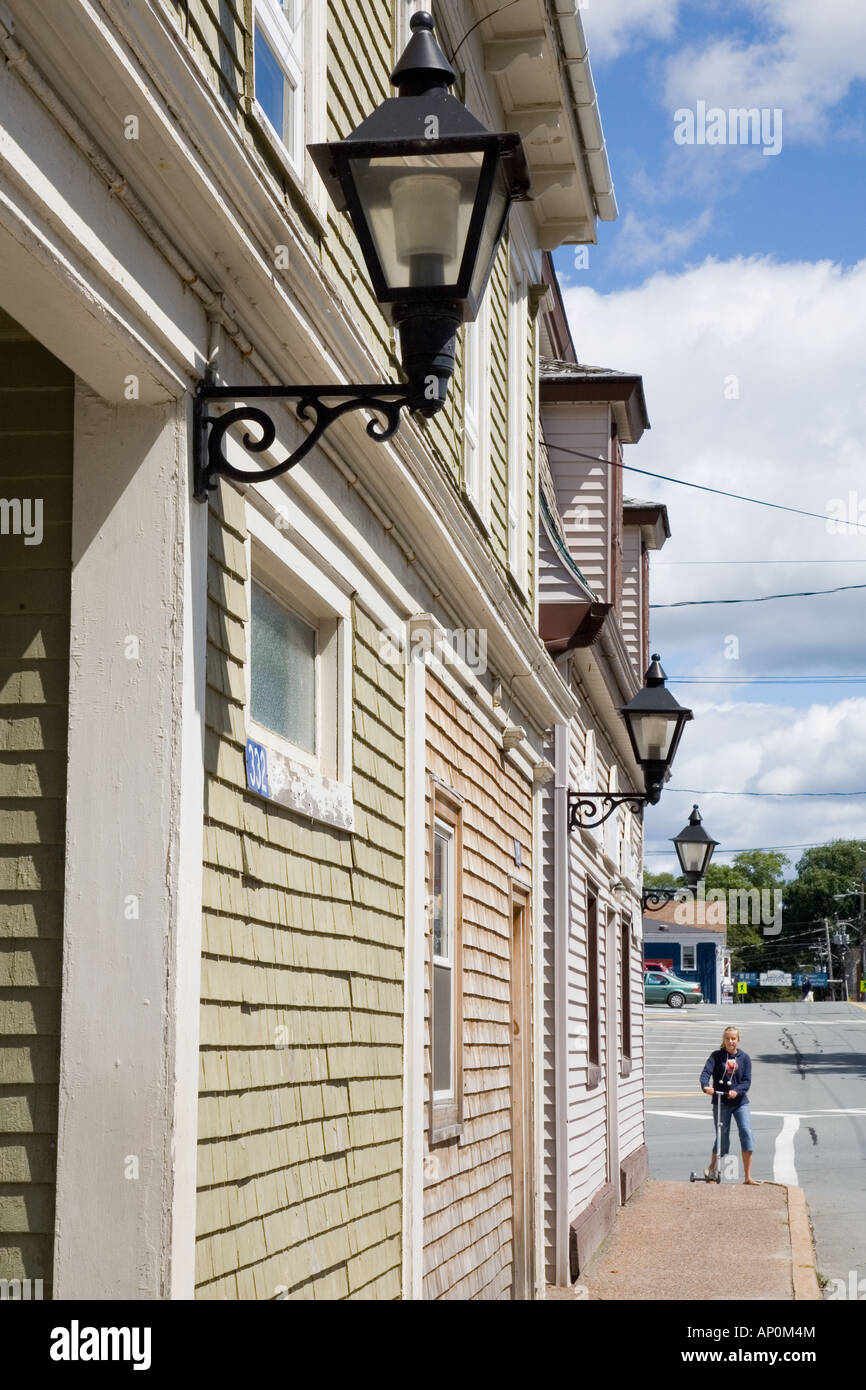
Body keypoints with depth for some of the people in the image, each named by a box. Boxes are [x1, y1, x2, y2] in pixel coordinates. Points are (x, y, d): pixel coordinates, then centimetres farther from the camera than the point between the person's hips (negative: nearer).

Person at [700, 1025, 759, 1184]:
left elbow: (747, 1081, -4)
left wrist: (737, 1091, -23)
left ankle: (748, 1177, -9)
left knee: (747, 1134, -13)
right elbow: (706, 1072, -13)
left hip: (740, 1102, 1)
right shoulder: (716, 1056, 1)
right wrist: (705, 1086, -34)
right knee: (722, 1137, 3)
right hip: (720, 1102, -1)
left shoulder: (744, 1058, 3)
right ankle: (712, 1166, 33)